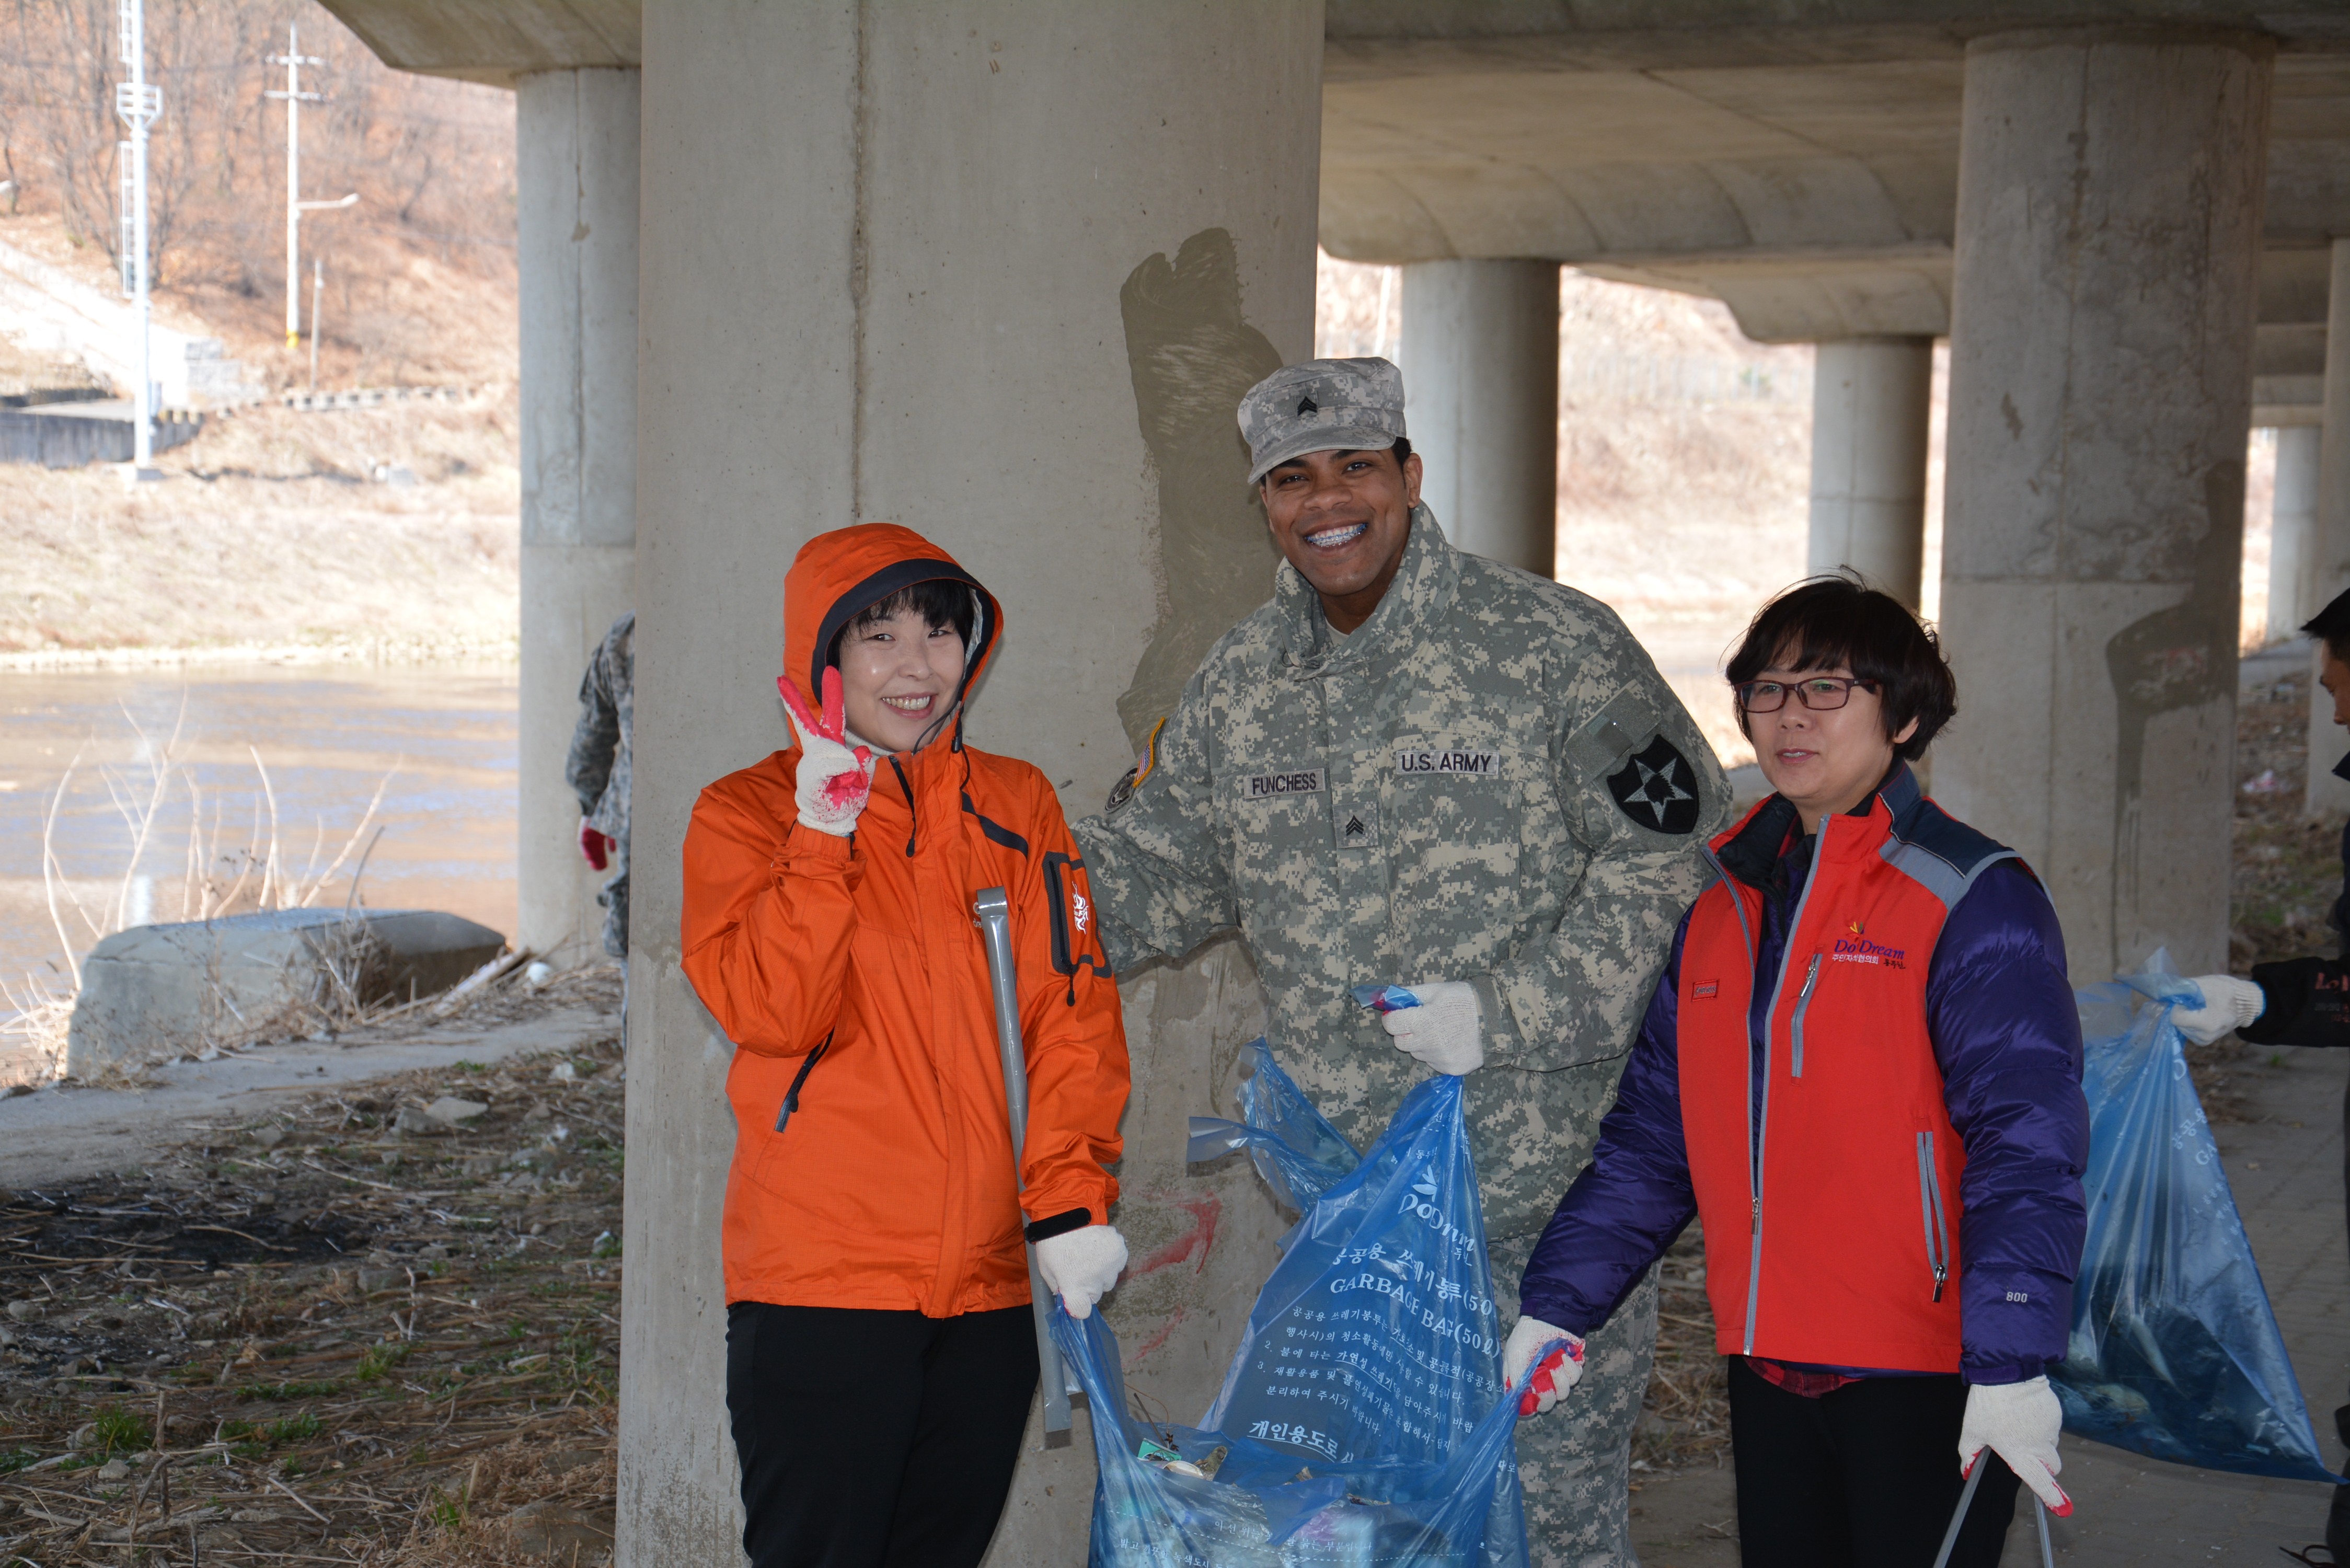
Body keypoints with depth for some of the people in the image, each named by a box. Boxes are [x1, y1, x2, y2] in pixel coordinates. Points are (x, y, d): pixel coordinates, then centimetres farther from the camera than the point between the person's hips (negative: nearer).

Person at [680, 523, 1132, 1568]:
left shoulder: (1018, 806, 11)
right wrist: (826, 831, -16)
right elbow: (774, 1014, -12)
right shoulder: (747, 814, 2)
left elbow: (1074, 1010, 4)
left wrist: (1070, 1199, -7)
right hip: (819, 1279, -3)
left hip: (989, 1286, 4)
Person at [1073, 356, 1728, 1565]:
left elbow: (1672, 845, -10)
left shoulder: (1550, 643, -8)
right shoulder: (1239, 684, 8)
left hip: (1550, 1194, -5)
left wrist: (1507, 1011, -16)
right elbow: (1156, 877, 16)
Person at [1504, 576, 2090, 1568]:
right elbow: (1651, 1137, 15)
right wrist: (1560, 1302, 8)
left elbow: (2025, 1143, -15)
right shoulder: (1722, 909, 12)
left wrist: (2012, 1362, -24)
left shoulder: (1976, 902, -8)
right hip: (1767, 1365, 6)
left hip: (1926, 1374, -6)